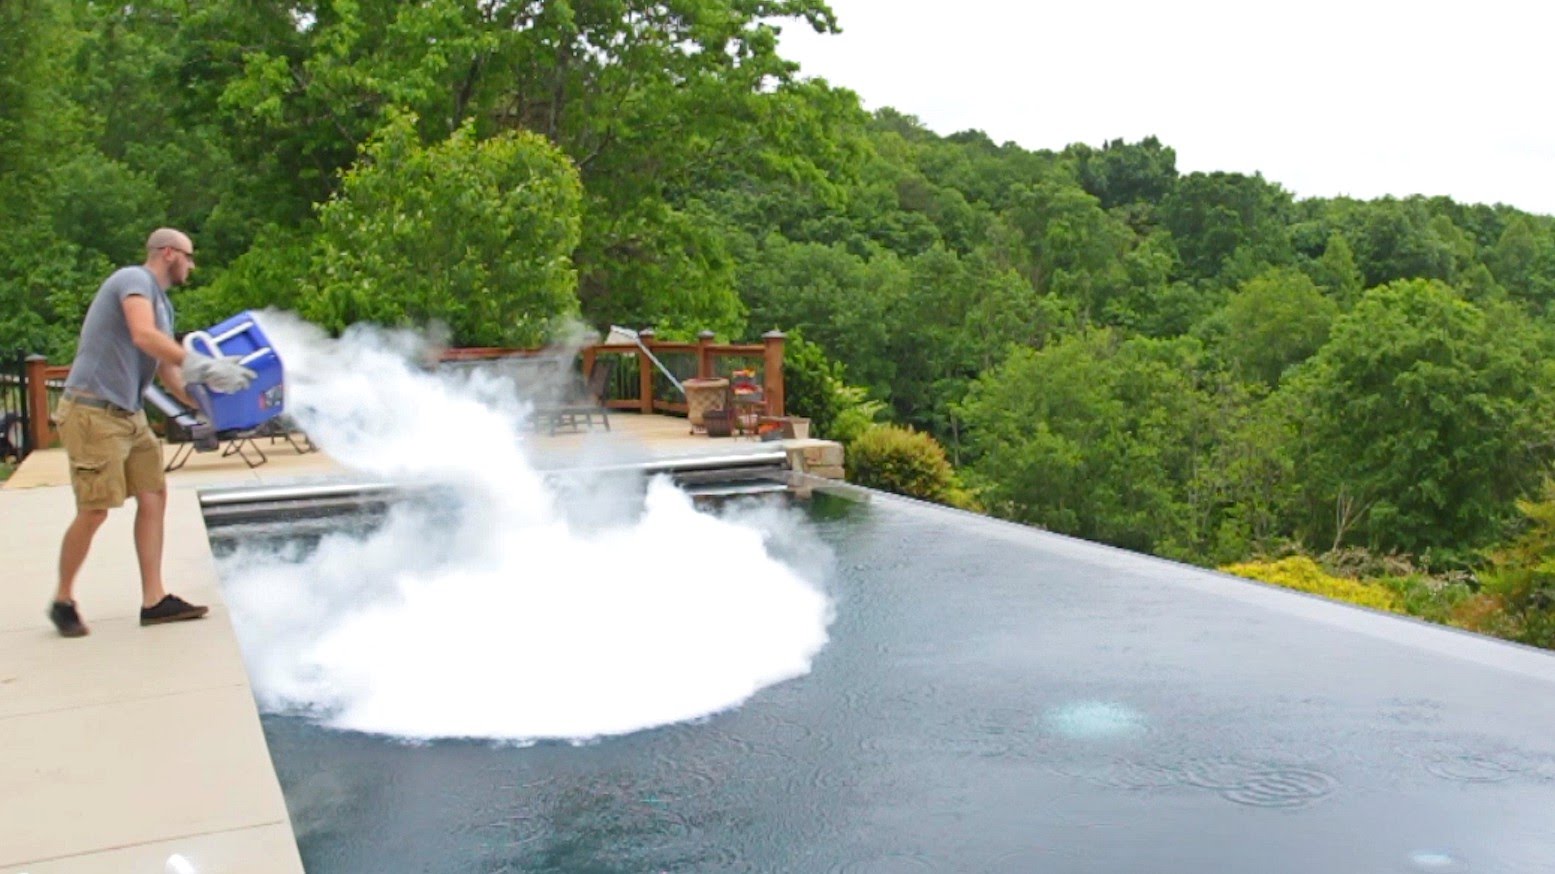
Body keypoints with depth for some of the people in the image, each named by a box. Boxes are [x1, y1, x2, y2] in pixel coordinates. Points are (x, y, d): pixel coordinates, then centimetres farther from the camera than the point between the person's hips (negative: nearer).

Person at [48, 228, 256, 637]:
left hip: (129, 415, 10)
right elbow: (144, 335, -29)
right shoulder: (133, 280, -11)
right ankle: (63, 601, 13)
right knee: (94, 511, -5)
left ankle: (154, 600, 10)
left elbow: (168, 369, 17)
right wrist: (205, 367, -32)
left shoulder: (162, 304, 17)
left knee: (154, 495, 6)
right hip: (93, 412, -10)